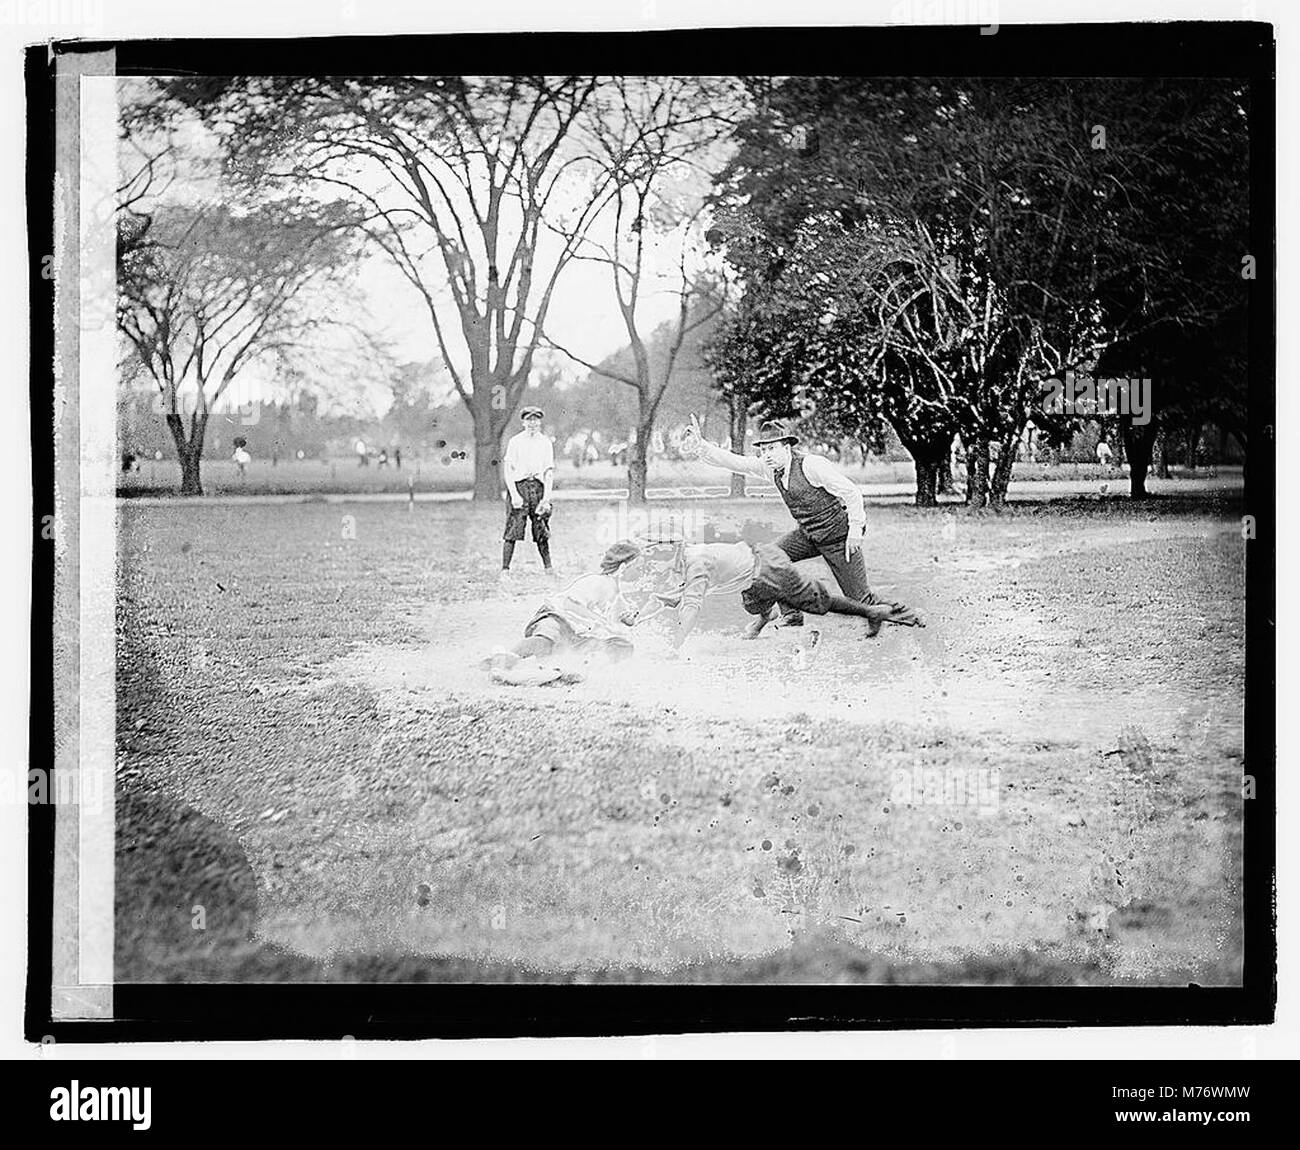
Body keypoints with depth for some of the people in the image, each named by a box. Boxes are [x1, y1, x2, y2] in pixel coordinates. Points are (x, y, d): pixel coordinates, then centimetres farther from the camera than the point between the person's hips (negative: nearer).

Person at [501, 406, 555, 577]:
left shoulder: (545, 443, 11)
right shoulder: (515, 441, 2)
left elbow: (549, 472, 9)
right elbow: (507, 469, -2)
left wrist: (546, 496, -2)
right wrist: (514, 494, -12)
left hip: (538, 486, 3)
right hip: (518, 485, -3)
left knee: (542, 531, 4)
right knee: (513, 530, -8)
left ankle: (548, 569, 9)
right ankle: (504, 571, -8)